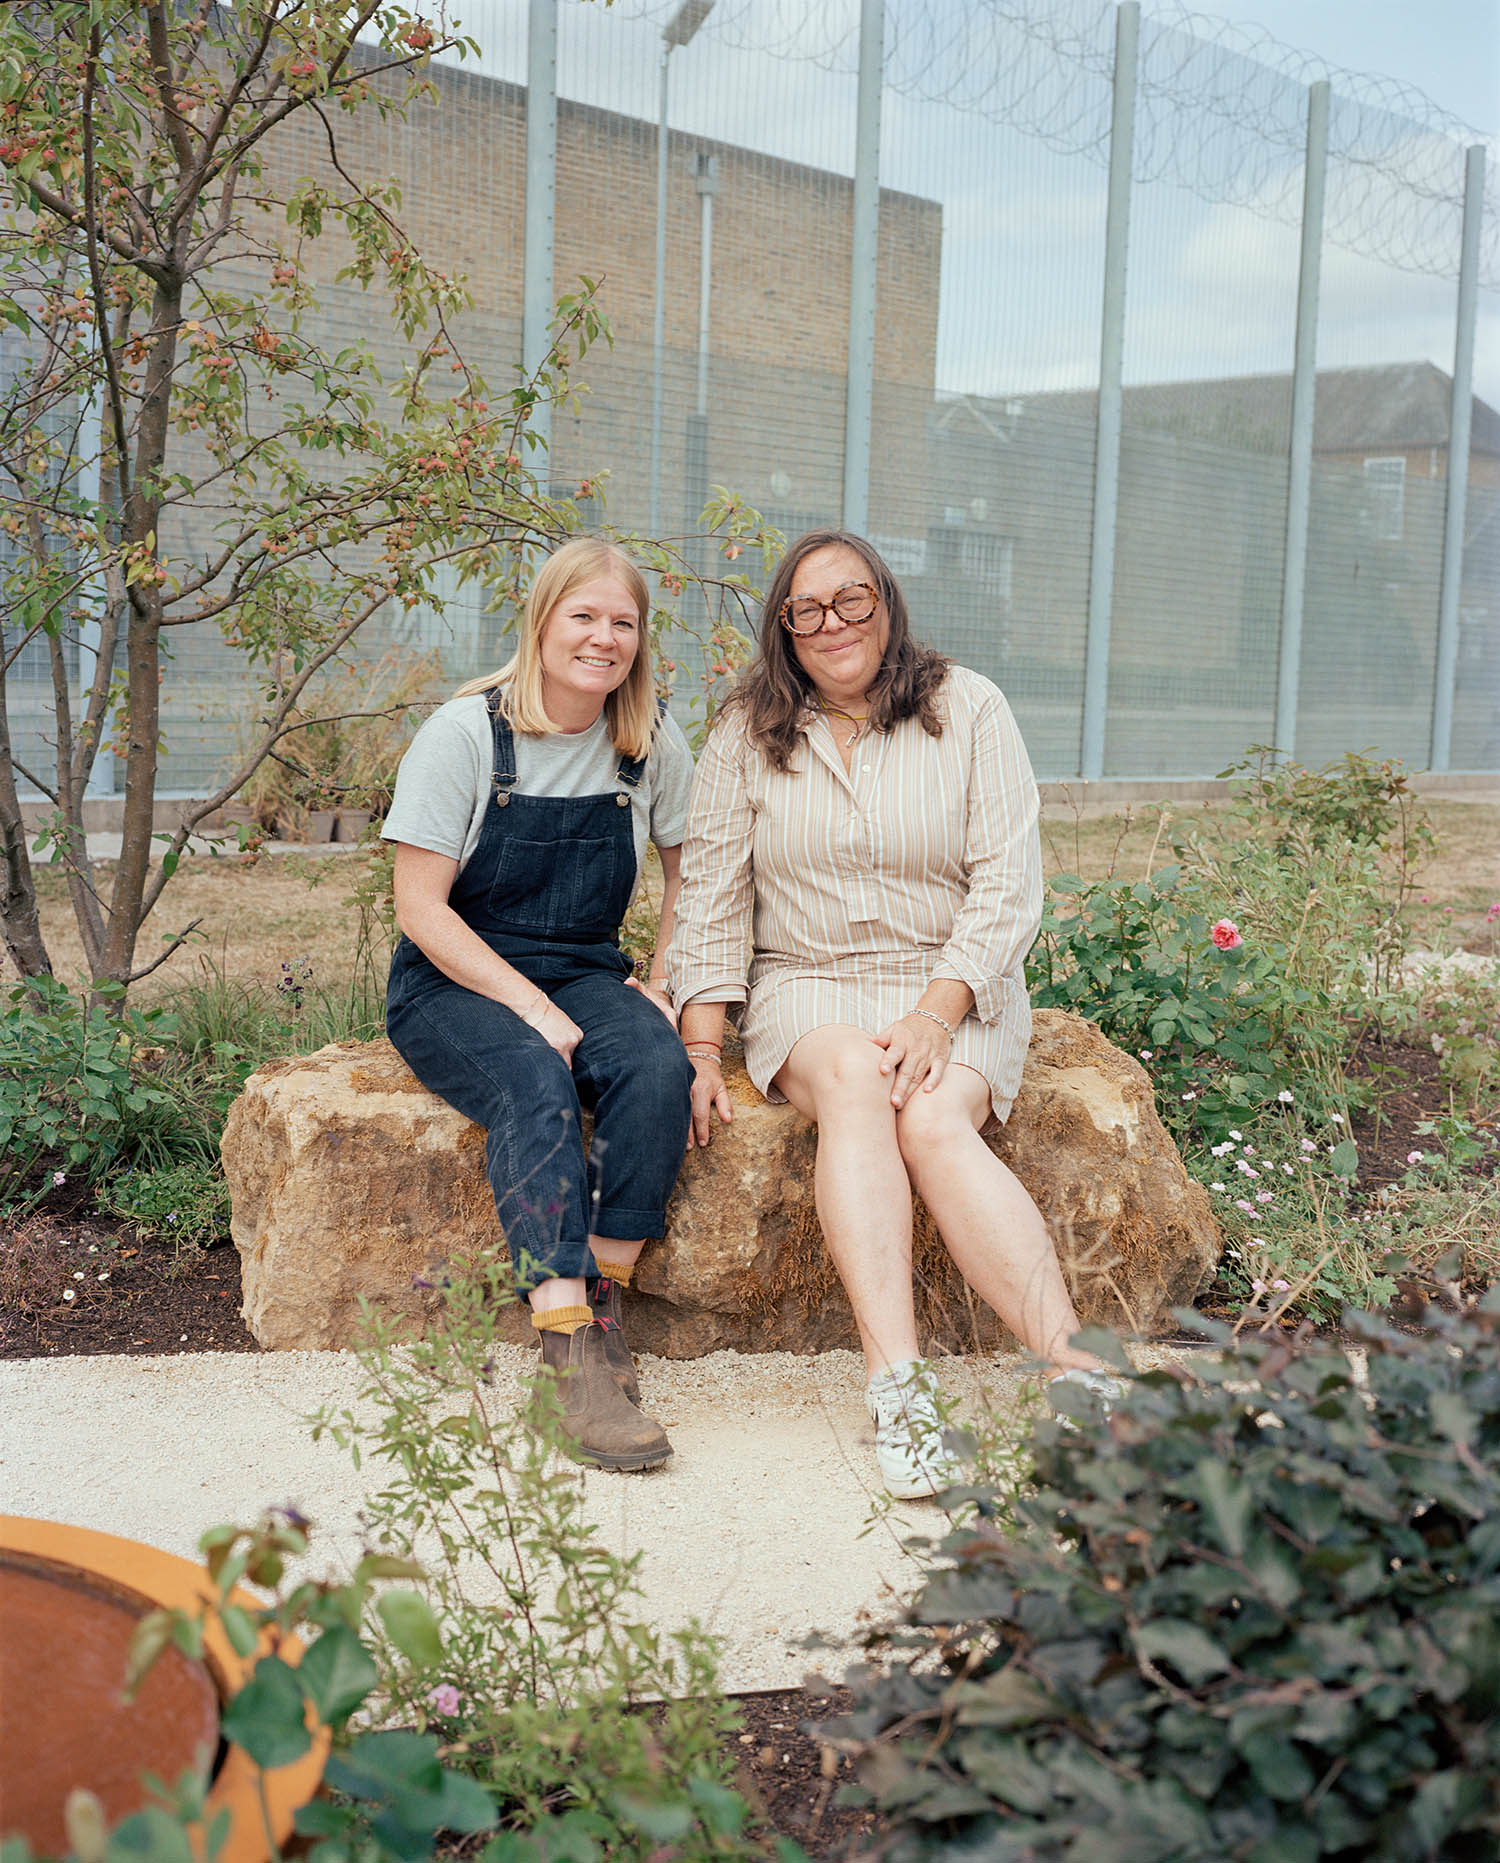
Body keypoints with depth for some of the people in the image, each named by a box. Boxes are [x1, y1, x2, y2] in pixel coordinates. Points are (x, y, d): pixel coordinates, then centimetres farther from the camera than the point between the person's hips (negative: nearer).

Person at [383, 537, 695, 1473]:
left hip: (586, 975, 4)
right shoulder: (465, 732, -8)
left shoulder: (651, 741, 4)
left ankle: (603, 1295, -18)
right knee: (536, 1086, -34)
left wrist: (664, 981, 2)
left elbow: (692, 867, 18)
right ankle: (573, 1354, -38)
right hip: (455, 981, -3)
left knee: (660, 1068, -29)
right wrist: (535, 1011, -20)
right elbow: (420, 906, -11)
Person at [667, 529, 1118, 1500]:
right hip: (806, 986, 1)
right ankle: (898, 1383, -43)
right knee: (851, 1077, -33)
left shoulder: (968, 710, 2)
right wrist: (703, 1052, -6)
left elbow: (1008, 885, -4)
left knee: (934, 1118, -32)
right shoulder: (748, 734, 7)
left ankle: (1077, 1374, -38)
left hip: (954, 988, -1)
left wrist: (936, 1016, -17)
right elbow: (714, 899, 5)